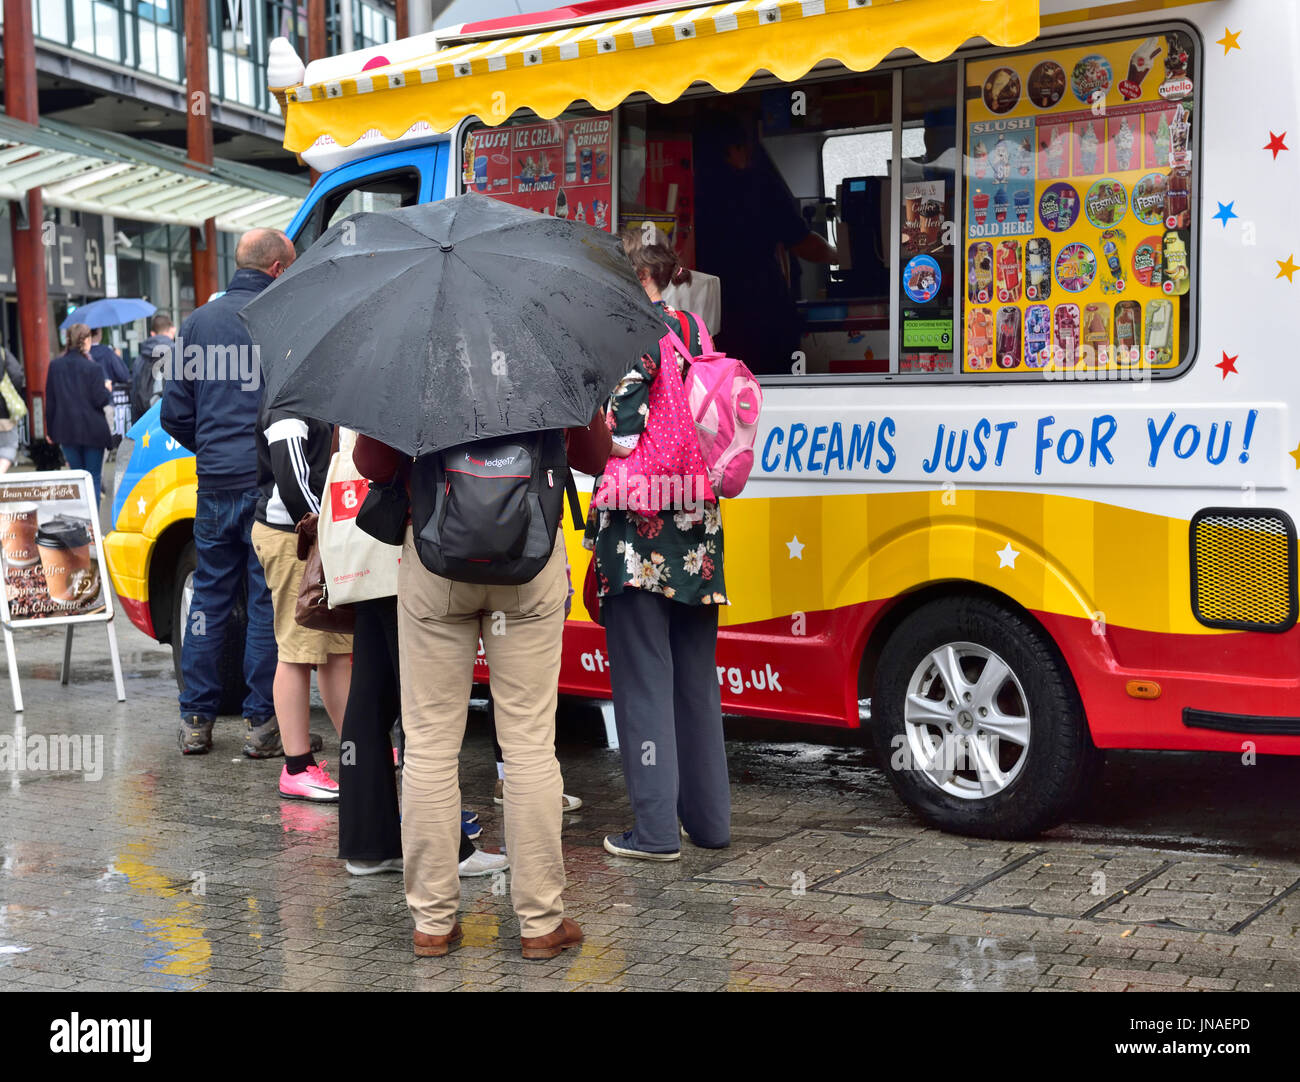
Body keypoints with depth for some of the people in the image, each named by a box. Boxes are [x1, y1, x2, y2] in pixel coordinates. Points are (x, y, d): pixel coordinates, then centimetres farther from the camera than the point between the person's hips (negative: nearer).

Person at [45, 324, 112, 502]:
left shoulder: (55, 365, 1)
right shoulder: (93, 368, -13)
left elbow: (50, 401, 5)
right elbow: (100, 400, -13)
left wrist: (50, 430, 12)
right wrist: (107, 390, 9)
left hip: (66, 431, 4)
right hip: (92, 431, -4)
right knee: (93, 478, 3)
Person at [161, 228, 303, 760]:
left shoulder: (197, 323, 9)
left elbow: (175, 413, 11)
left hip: (215, 483, 5)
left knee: (209, 596, 13)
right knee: (269, 601, 1)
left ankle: (195, 721, 17)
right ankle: (262, 724, 4)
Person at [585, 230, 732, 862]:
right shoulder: (697, 331, 11)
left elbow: (619, 438, -17)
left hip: (639, 535, -7)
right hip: (697, 531, 7)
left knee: (643, 680, -2)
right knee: (696, 677, 14)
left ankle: (655, 829, 1)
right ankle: (708, 819, 21)